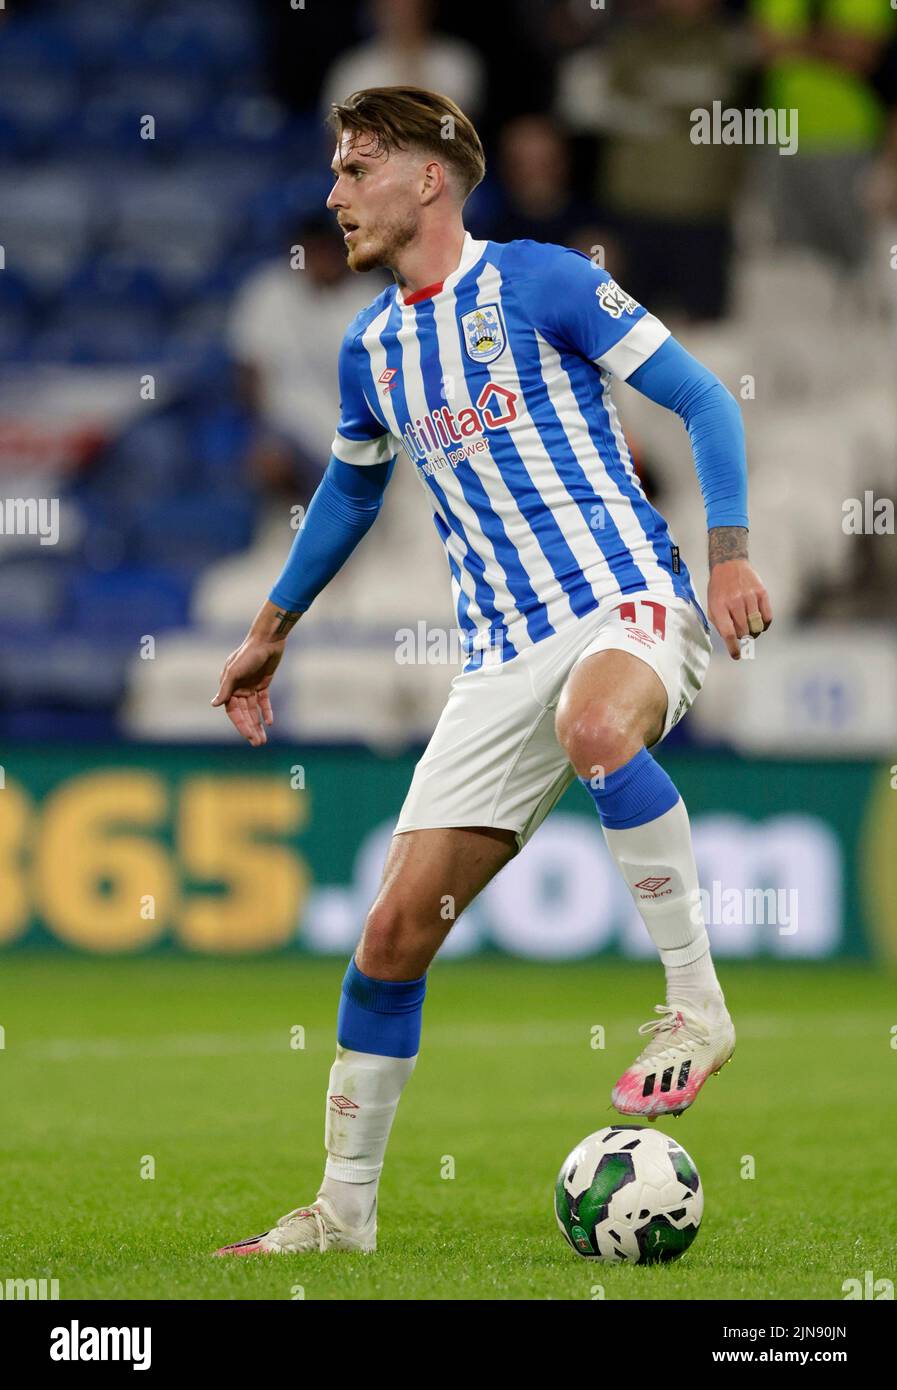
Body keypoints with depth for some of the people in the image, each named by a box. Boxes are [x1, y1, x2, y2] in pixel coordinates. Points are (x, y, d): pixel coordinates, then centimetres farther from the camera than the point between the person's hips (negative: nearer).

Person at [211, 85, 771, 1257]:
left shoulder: (538, 281, -3)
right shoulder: (371, 349, 15)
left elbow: (702, 399, -2)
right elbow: (350, 490, 34)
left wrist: (730, 550, -14)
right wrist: (272, 631, 39)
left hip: (629, 602, -6)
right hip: (506, 657, 6)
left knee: (593, 724, -43)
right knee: (395, 930, -2)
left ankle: (696, 1003, -27)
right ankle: (343, 1210, 10)